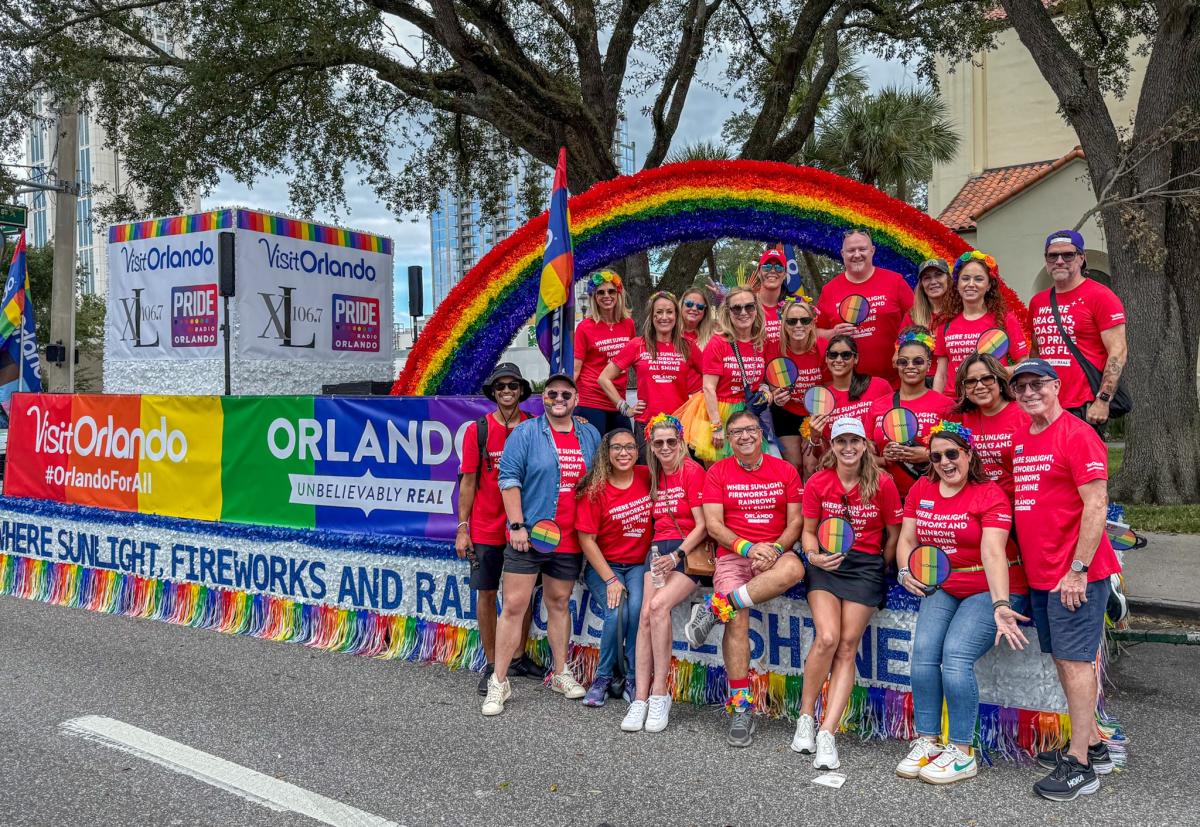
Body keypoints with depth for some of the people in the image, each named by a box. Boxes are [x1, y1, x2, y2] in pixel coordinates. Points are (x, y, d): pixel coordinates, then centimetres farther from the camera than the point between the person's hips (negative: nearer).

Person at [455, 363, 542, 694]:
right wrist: (462, 528, -4)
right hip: (487, 528, -2)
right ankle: (492, 665, 16)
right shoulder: (478, 430, -4)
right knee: (486, 593, 4)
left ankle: (519, 657, 27)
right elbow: (468, 482, -1)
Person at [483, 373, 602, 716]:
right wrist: (517, 525, -13)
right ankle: (499, 683, 4)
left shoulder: (590, 436, 10)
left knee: (558, 604, 15)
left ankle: (561, 674, 28)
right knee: (513, 607, -3)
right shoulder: (525, 433, -3)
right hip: (528, 535, -4)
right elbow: (509, 479, -7)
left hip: (570, 541, 4)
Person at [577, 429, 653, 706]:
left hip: (640, 564, 2)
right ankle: (603, 678, -4)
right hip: (604, 566, -2)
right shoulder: (595, 489, -9)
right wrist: (610, 580, -15)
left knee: (638, 608, -26)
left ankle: (634, 680, -10)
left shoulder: (647, 477, -2)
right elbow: (586, 539, -9)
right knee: (617, 613, -25)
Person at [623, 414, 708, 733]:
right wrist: (661, 554, 6)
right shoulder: (654, 476, 17)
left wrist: (676, 555, -18)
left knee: (658, 605, -27)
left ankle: (660, 693, -17)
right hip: (659, 550, 6)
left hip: (688, 551, -5)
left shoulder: (693, 471, -4)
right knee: (646, 614, -15)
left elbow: (702, 526, -8)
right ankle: (641, 698, -14)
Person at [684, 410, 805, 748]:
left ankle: (715, 607, -25)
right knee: (737, 619, -25)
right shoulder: (718, 472, 7)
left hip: (775, 553, 1)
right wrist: (748, 548, -15)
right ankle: (741, 708, -16)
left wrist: (775, 548, -13)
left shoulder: (784, 470, 10)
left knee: (794, 569, -36)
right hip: (732, 554, -1)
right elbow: (713, 525, 0)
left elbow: (795, 521, 6)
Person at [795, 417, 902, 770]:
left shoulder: (883, 484, -4)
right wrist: (814, 555, -11)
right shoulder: (817, 483, -1)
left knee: (847, 648, -6)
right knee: (827, 638, -19)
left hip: (867, 566, 0)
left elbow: (894, 535, 6)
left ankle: (827, 734, -4)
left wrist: (880, 571, 9)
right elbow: (809, 531, 8)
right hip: (826, 564, 0)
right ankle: (806, 717, 0)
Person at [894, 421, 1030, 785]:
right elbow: (907, 539, 10)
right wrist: (906, 571, -11)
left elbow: (993, 552, -24)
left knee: (956, 656, -22)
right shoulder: (922, 488, 6)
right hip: (943, 587, 5)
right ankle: (926, 742, -4)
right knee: (923, 652, -16)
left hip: (991, 589, -5)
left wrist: (1000, 605, -35)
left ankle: (962, 753, -9)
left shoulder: (990, 495, -12)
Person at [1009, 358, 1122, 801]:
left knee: (1075, 659, -4)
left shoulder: (1077, 435, -12)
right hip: (1040, 574, 8)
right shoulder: (1019, 440, 12)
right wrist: (1031, 566, 15)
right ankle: (1092, 745, 27)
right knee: (1062, 659, 14)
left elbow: (1096, 506, -16)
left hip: (1074, 574, -8)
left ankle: (1079, 765, 3)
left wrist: (1078, 569, -18)